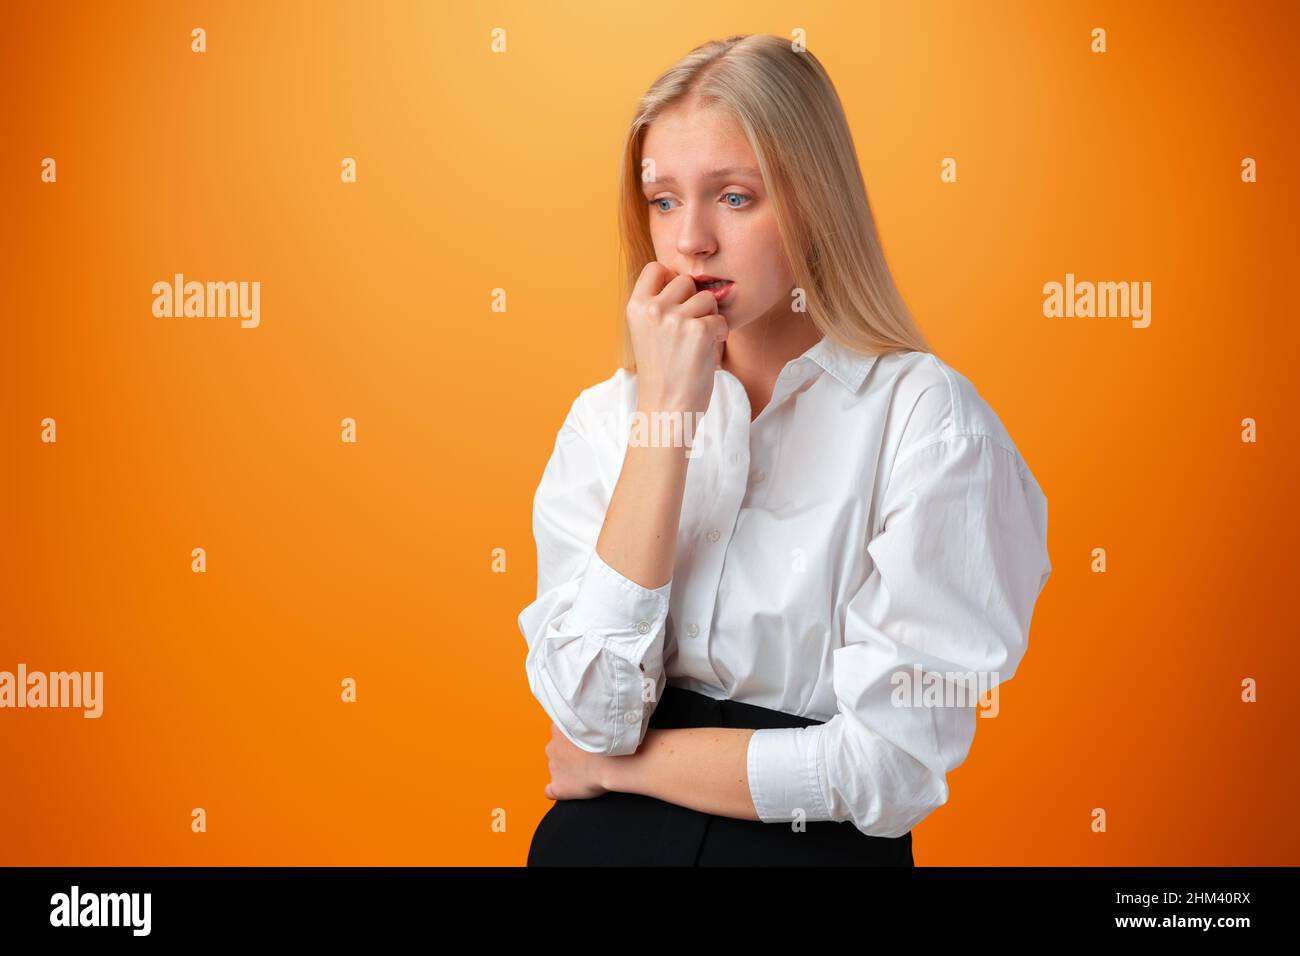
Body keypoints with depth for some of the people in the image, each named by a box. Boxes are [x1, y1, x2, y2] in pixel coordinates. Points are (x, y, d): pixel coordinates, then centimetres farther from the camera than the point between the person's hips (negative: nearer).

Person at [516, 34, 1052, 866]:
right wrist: (665, 415, -13)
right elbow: (591, 712, -9)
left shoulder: (926, 415, -9)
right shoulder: (606, 417, 3)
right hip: (606, 838, 3)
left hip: (815, 846, -2)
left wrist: (618, 764, -3)